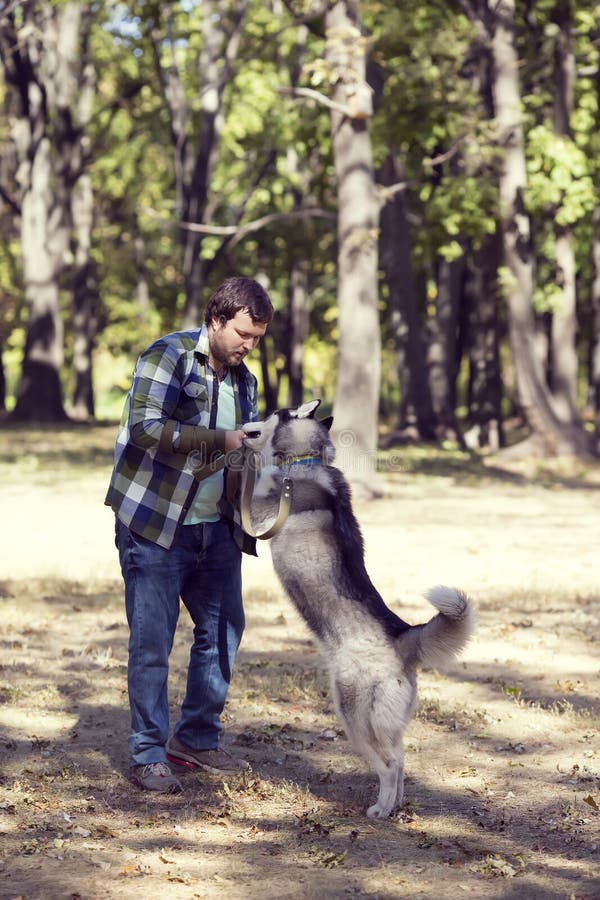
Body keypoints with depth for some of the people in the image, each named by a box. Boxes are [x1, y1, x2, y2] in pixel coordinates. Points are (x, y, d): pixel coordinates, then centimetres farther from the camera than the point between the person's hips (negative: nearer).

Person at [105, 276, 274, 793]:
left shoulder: (244, 381, 12)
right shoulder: (168, 357, -10)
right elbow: (147, 427, -22)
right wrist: (220, 440, -23)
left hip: (216, 527, 8)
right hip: (154, 523, -7)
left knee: (224, 629, 11)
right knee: (152, 642, -4)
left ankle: (197, 740, 25)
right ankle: (148, 756, 4)